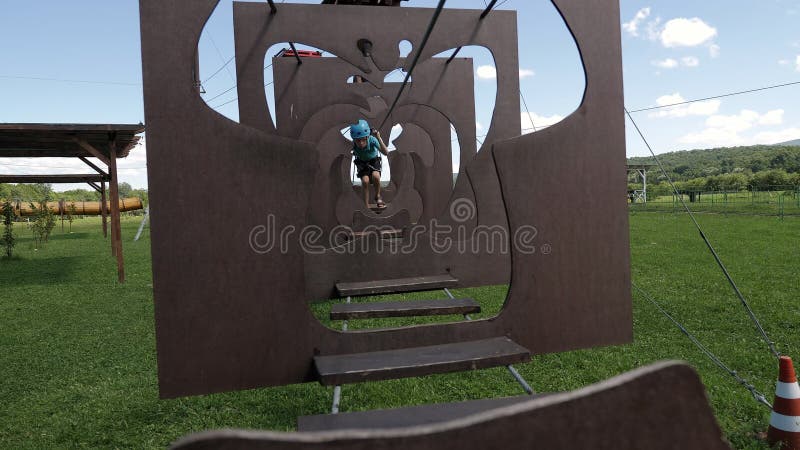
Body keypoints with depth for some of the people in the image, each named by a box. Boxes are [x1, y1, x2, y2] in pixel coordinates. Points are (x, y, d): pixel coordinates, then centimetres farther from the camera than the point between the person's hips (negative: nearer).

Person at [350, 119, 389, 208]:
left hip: (374, 160, -1)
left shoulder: (372, 140, -33)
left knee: (375, 176, -30)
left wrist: (379, 138, -50)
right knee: (365, 181, -24)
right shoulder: (352, 145, -30)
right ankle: (366, 206, -11)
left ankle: (378, 196, -3)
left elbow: (386, 153, -42)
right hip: (362, 163, 1)